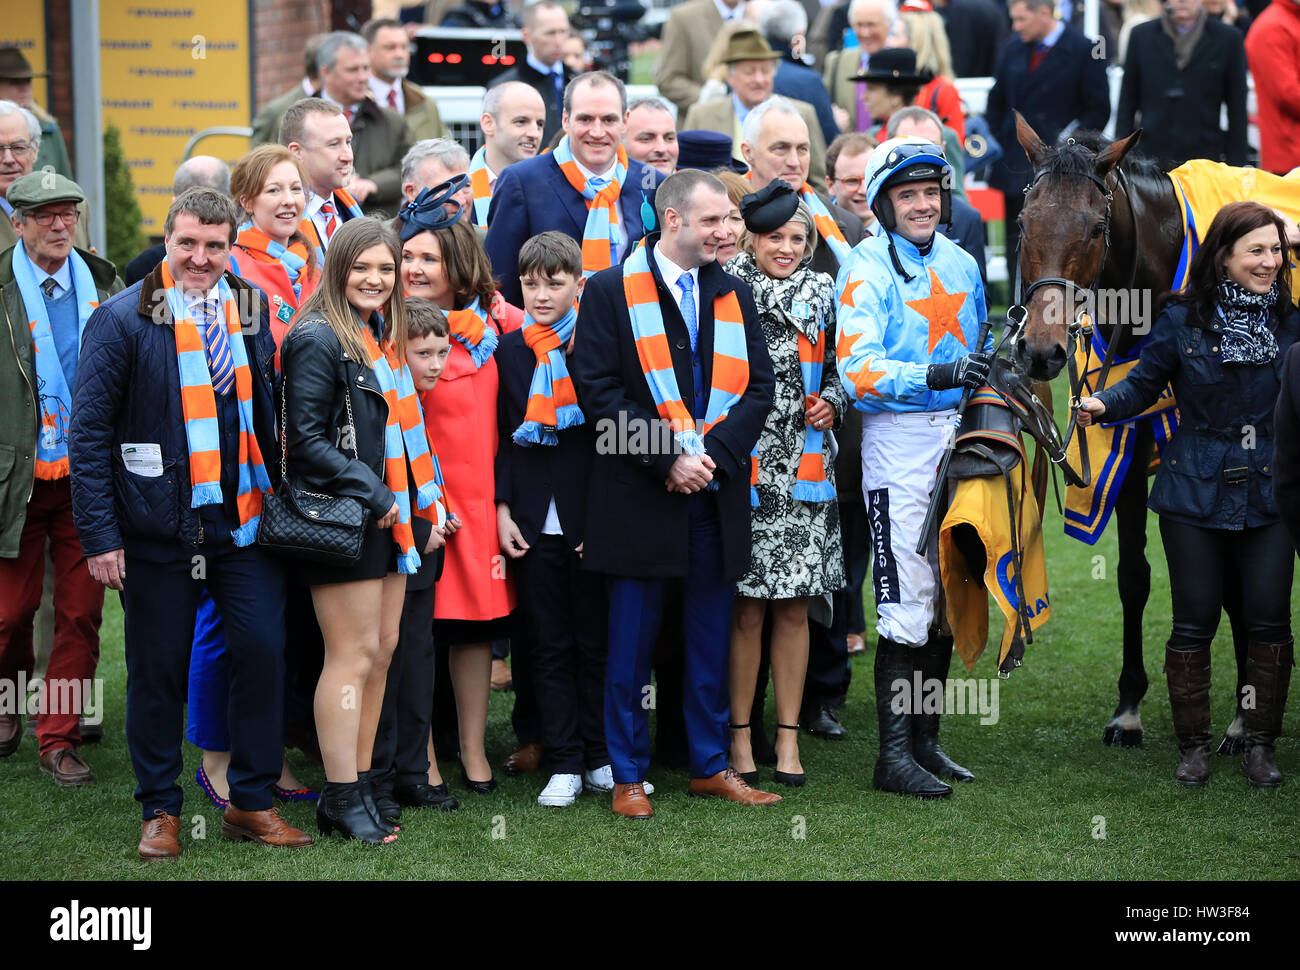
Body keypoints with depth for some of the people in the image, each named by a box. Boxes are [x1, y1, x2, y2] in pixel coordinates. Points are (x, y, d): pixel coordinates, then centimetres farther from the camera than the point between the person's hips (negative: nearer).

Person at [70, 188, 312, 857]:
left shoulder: (250, 312, 8)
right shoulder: (123, 319, -5)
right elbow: (89, 432, -6)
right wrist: (100, 535, -10)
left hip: (244, 521, 3)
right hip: (158, 524, -3)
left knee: (263, 650, 0)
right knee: (158, 669, 4)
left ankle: (252, 802, 14)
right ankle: (161, 811, 18)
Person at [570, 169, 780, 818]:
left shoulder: (733, 295, 13)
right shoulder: (610, 291, -1)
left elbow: (758, 386, 7)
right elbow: (598, 388, -9)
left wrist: (713, 453, -9)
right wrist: (669, 459, -15)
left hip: (716, 494, 4)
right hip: (638, 495, -4)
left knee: (710, 637, 10)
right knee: (631, 642, 1)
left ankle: (710, 766, 20)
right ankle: (628, 777, 9)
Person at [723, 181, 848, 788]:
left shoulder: (822, 295, 10)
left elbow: (839, 370, 19)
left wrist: (831, 403, 0)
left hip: (804, 468, 3)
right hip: (742, 466, -3)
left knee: (794, 607, 6)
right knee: (745, 608, 0)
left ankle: (788, 738, 14)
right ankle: (738, 734, 11)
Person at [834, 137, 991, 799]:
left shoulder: (961, 265, 11)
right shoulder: (868, 271, -10)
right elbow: (858, 370, -22)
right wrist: (934, 376, -33)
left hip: (959, 436, 7)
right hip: (899, 442, -7)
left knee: (947, 597, 12)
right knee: (907, 605, -8)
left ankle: (925, 741, 23)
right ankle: (894, 754, -3)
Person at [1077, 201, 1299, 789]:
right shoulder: (1182, 321, -4)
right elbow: (1144, 384, -1)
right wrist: (1103, 405, -18)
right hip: (1196, 496, -2)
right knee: (1194, 623, 3)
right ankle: (1193, 745, 16)